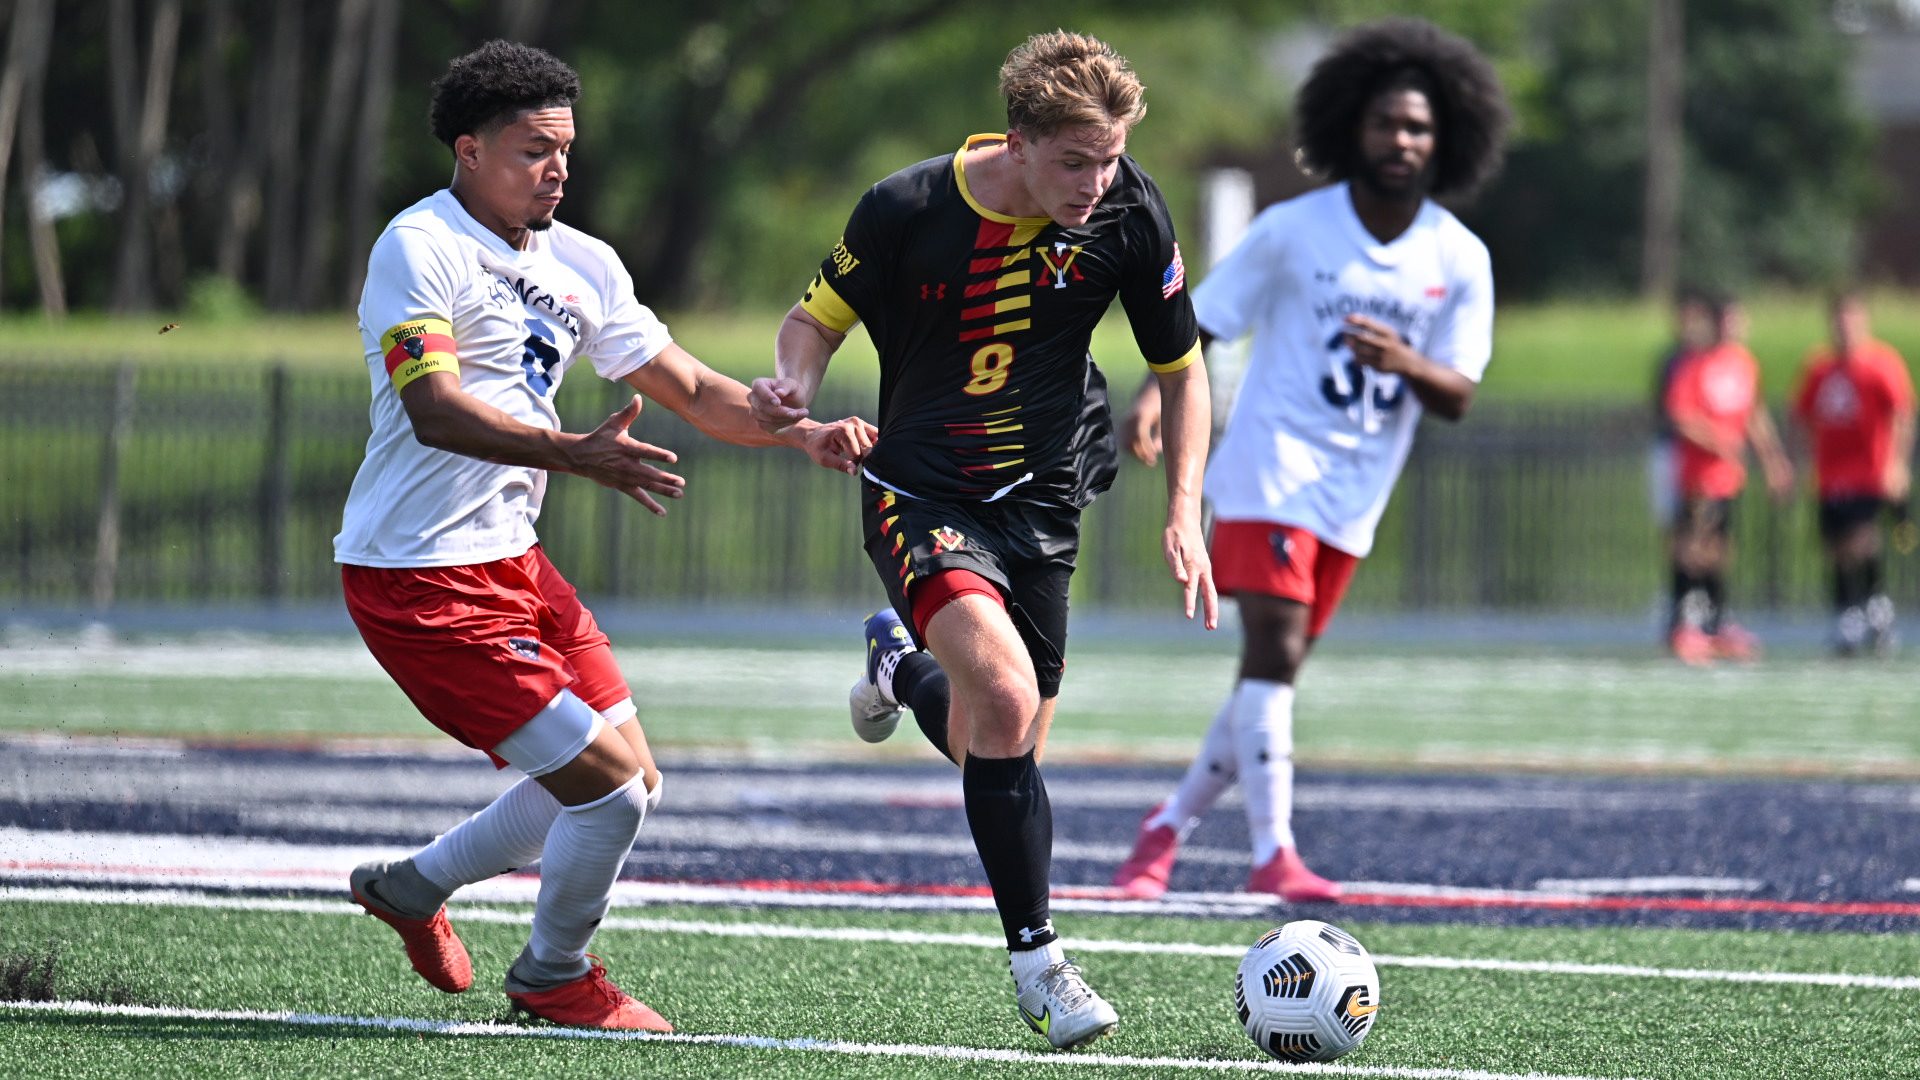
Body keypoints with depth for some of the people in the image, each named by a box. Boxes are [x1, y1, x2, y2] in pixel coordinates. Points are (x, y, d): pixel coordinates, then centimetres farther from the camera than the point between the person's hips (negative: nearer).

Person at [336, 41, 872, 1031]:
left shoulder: (580, 264, 10)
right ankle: (554, 976, 15)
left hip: (511, 560, 9)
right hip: (420, 575, -9)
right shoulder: (418, 247, -15)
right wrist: (574, 454, -39)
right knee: (608, 786, -11)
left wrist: (801, 432, -3)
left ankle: (413, 885, 30)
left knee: (628, 778, 13)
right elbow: (434, 410, -27)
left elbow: (689, 389, 14)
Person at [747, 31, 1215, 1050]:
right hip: (918, 496, -4)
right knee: (1004, 691, -28)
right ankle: (1035, 960, -15)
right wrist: (794, 385, -21)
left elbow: (1179, 366, 5)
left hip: (1041, 501, 4)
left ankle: (902, 665, 45)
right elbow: (819, 315, 1)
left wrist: (1184, 514, -4)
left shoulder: (1127, 213, -9)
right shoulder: (909, 208, -16)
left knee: (1004, 749, 8)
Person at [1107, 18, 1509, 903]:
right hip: (1272, 466, -4)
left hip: (1355, 496, 4)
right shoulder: (1291, 231, -6)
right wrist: (1156, 394, -19)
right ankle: (1273, 853, -20)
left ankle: (1171, 823, 27)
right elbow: (1198, 323, 0)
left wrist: (1405, 363, -24)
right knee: (1274, 649, -18)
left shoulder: (1460, 261, 1)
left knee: (1274, 669, 9)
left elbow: (1458, 400, -2)